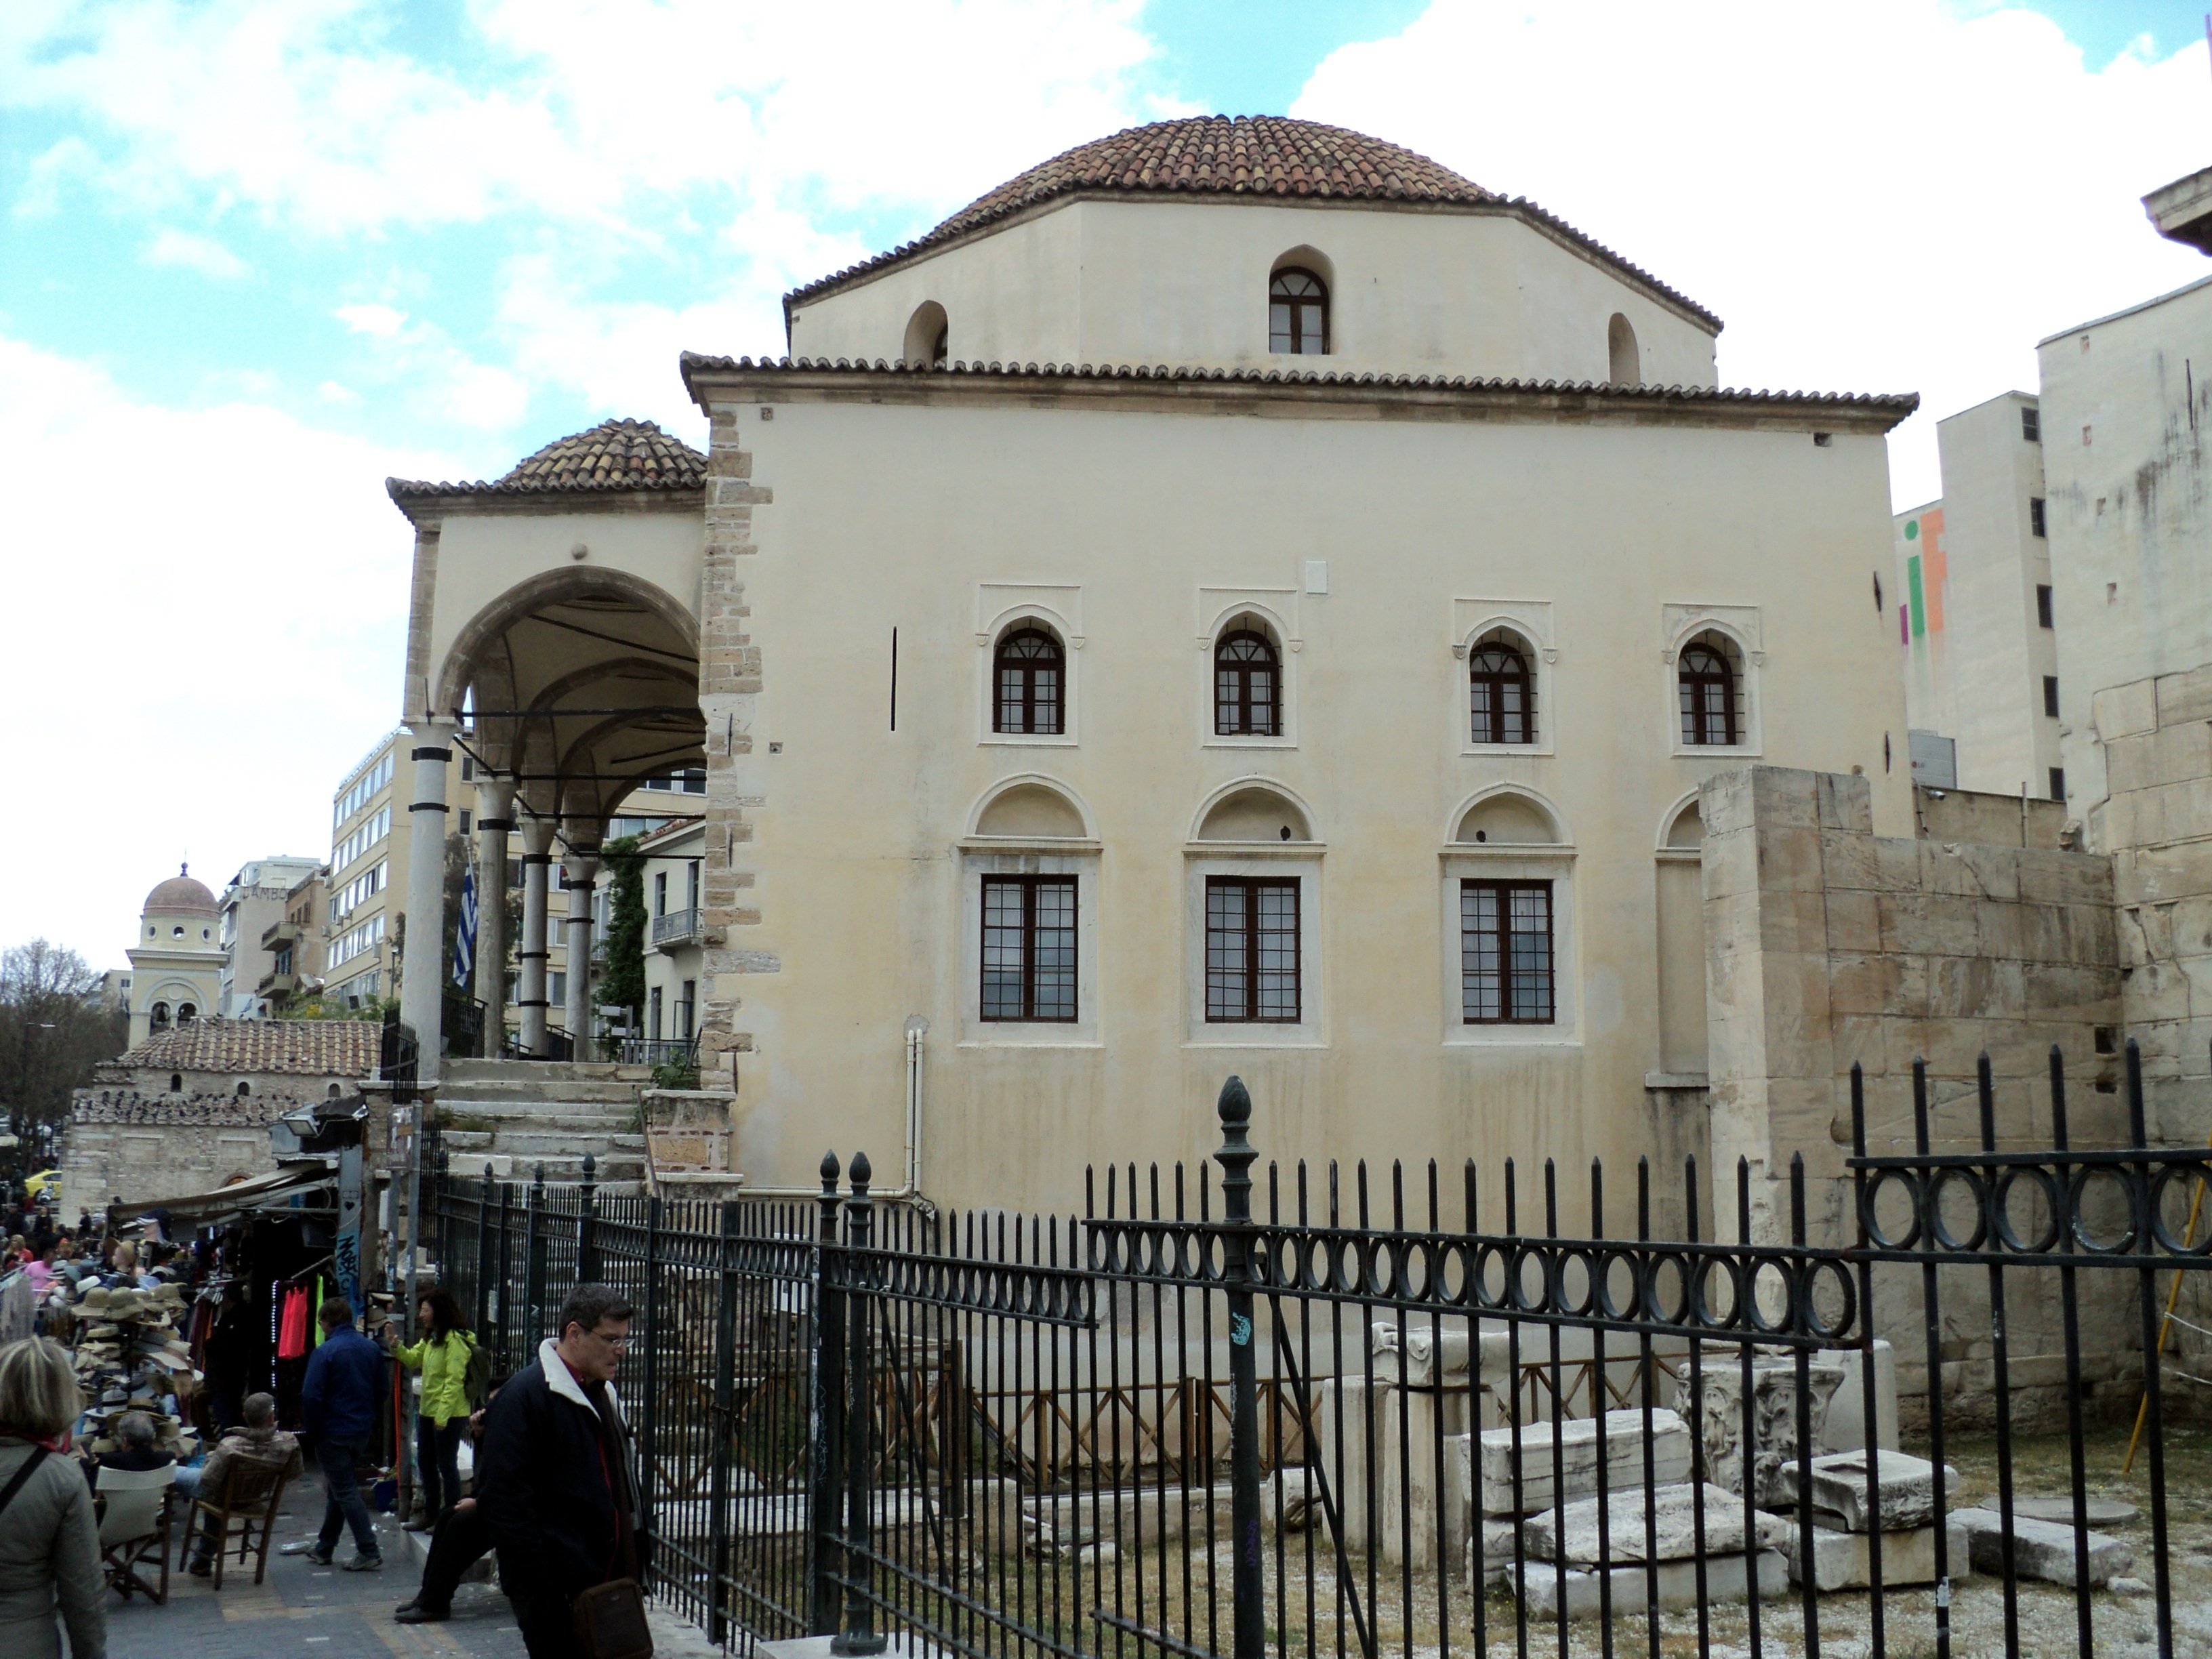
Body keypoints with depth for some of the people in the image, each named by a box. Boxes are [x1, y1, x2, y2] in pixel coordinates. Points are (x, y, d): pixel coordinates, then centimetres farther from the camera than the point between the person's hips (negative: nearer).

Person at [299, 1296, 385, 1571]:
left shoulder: (325, 1352, -16)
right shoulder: (372, 1349, 5)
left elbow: (311, 1396, -18)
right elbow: (381, 1391, 11)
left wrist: (310, 1429, -5)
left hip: (333, 1434, -7)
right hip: (362, 1431, 7)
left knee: (345, 1492, -2)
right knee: (338, 1489, 19)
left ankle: (369, 1553, -6)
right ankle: (323, 1549, 28)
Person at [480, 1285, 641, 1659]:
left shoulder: (603, 1392, 15)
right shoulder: (525, 1395, -13)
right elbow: (507, 1501, -17)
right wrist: (534, 1583, -19)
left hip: (606, 1579, 8)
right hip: (554, 1588, -8)